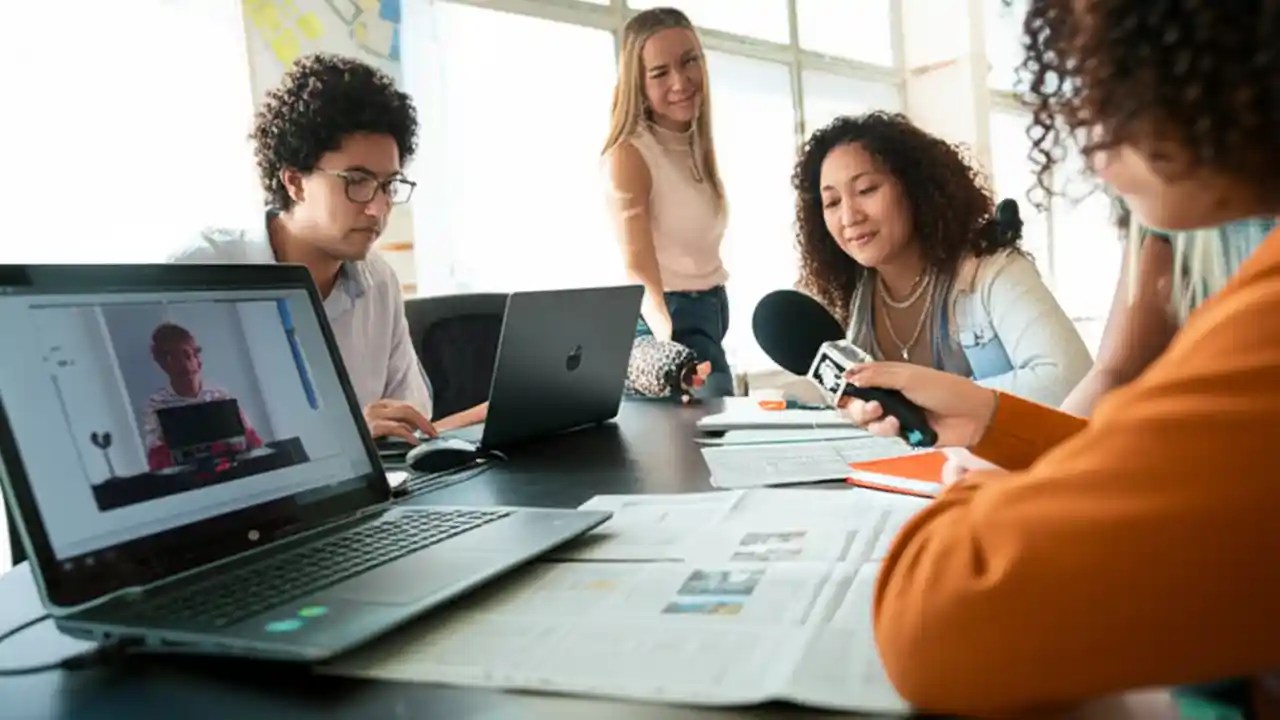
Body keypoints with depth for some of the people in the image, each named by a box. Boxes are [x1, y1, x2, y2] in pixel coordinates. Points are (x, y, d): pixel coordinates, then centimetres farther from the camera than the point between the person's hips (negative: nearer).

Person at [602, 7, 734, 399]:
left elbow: (701, 247, 8)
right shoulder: (629, 154, -19)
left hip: (711, 310, 7)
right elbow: (638, 267, -30)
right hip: (666, 317, -7)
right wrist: (668, 345, -46)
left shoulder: (698, 145, 5)